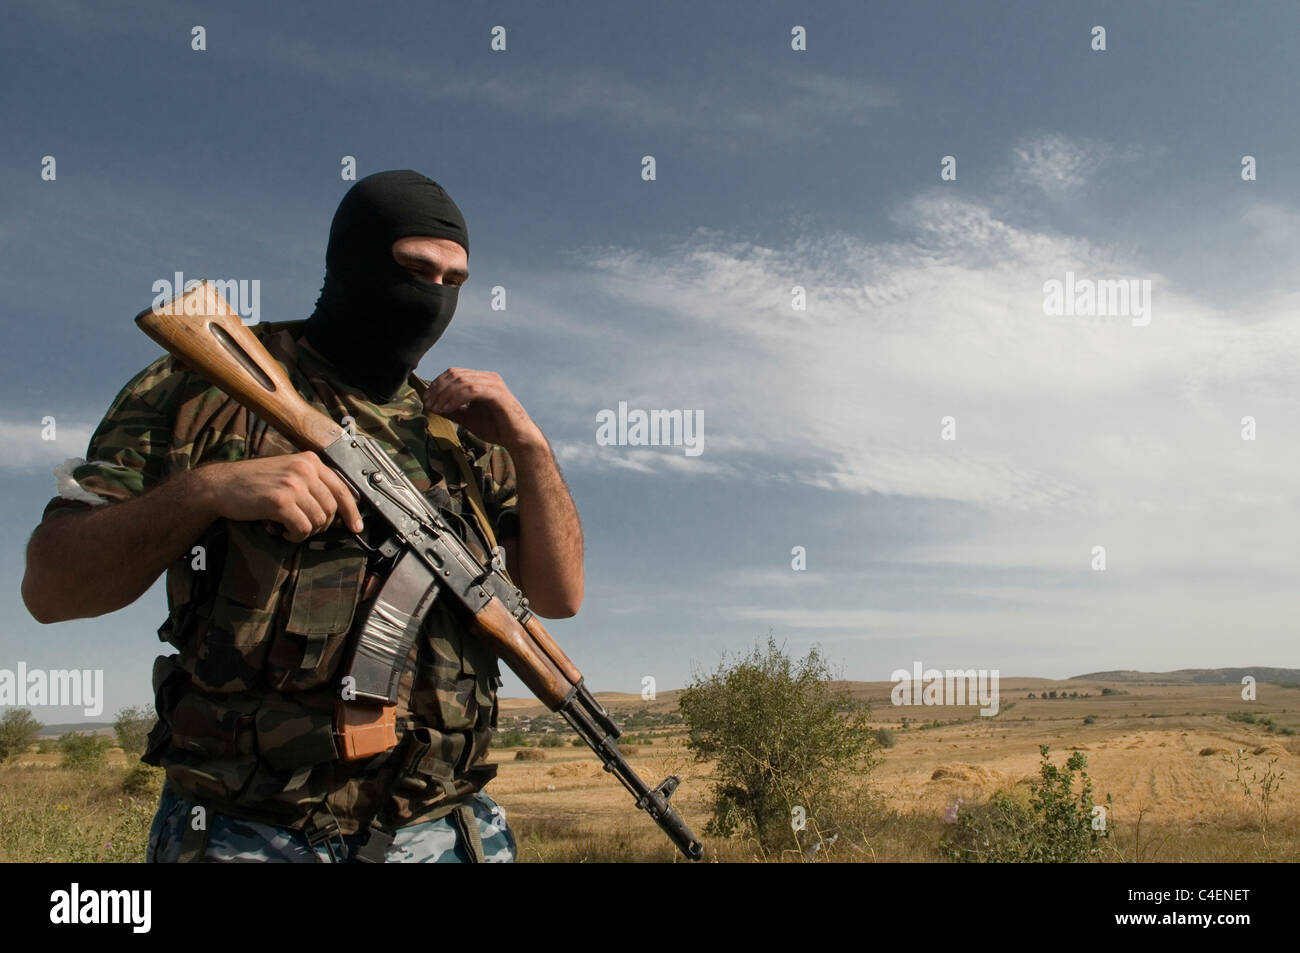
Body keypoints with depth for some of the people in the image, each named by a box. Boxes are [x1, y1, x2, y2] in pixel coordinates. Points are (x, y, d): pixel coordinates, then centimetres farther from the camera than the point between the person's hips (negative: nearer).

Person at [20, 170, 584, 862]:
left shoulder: (461, 429, 9)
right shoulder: (212, 384, -1)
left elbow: (558, 595, 6)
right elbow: (50, 587, -5)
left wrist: (528, 446, -7)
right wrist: (205, 489, -21)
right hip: (248, 836, -3)